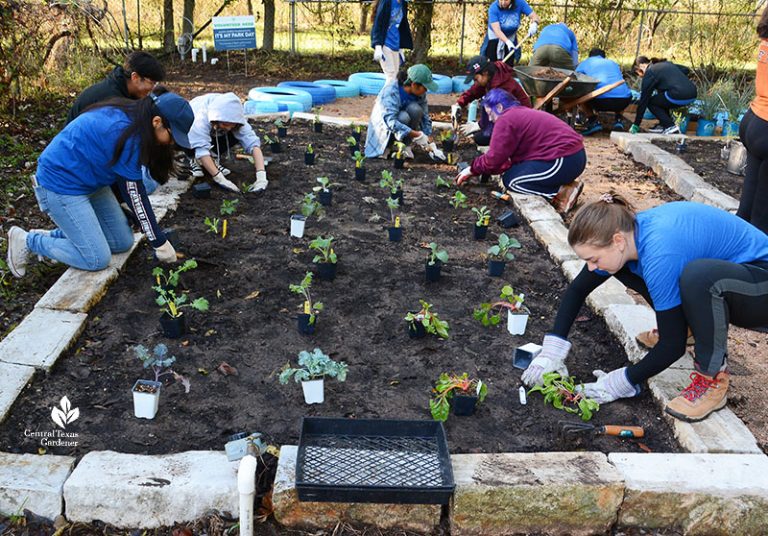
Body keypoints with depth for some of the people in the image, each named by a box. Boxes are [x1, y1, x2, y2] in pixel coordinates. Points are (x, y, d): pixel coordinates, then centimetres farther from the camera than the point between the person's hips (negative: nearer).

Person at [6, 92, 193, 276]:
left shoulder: (127, 117, -2)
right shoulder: (124, 133, -28)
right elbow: (135, 194, -23)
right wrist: (160, 243, -16)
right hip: (60, 185, -9)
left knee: (123, 242, 6)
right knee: (97, 260, -9)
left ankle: (53, 236, 17)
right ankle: (27, 241, 6)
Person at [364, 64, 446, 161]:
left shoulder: (420, 93, -14)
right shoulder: (391, 91, -31)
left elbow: (425, 117, -9)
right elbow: (390, 121, -42)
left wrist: (430, 144, -19)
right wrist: (417, 135, -47)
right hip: (383, 123, -4)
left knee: (415, 109, -28)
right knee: (403, 117, -37)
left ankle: (406, 145, -13)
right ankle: (386, 145, -11)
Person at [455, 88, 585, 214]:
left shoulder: (506, 120, -9)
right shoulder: (522, 114, 22)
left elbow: (494, 159, -9)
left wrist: (472, 170, 7)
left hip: (563, 162, -10)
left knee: (511, 180, -1)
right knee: (516, 171, 20)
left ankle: (562, 192, -7)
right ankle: (564, 184, 8)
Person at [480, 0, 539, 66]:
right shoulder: (493, 8, -29)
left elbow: (535, 16, -20)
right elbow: (496, 30, -37)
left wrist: (534, 24, -46)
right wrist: (507, 42, -53)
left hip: (511, 37, 3)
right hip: (495, 36, -3)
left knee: (509, 64, 3)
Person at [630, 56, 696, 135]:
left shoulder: (649, 73, 2)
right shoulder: (665, 63, 23)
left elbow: (643, 100, 3)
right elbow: (686, 70, 26)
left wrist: (636, 125, 6)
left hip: (679, 95, -8)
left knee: (650, 102, 11)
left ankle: (671, 127, 2)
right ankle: (663, 125, 26)